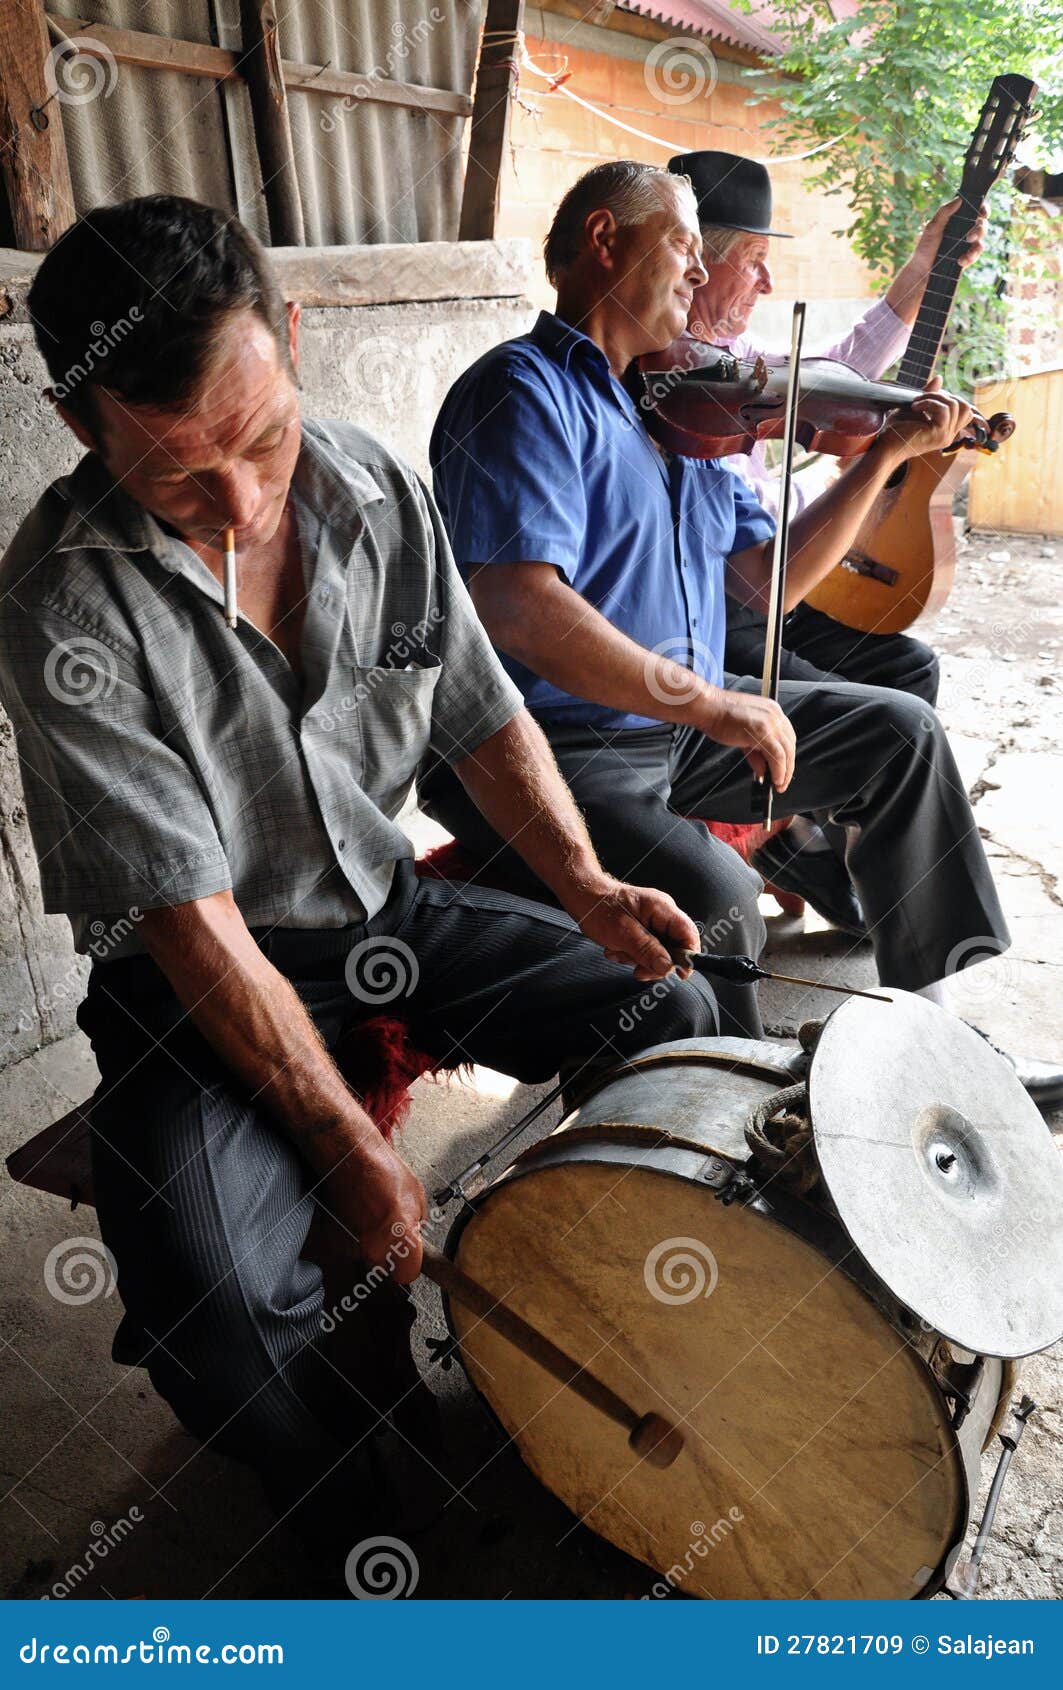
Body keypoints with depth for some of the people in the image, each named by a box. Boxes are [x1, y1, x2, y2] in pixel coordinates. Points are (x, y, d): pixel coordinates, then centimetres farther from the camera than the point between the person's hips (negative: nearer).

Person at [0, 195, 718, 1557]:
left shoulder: (375, 489, -7)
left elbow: (482, 713, 4)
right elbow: (195, 922, -24)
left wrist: (584, 884, -11)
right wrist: (353, 1149, -21)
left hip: (387, 906, 5)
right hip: (199, 981, -4)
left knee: (671, 1015, -1)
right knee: (210, 1300, -27)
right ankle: (362, 1507, 9)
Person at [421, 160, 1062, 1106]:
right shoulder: (525, 390, -12)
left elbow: (767, 579, 15)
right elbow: (516, 604, -28)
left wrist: (890, 454, 11)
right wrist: (712, 705, -27)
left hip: (682, 727, 9)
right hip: (551, 750, -9)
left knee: (899, 730, 12)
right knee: (712, 888, -33)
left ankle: (926, 1011, 22)